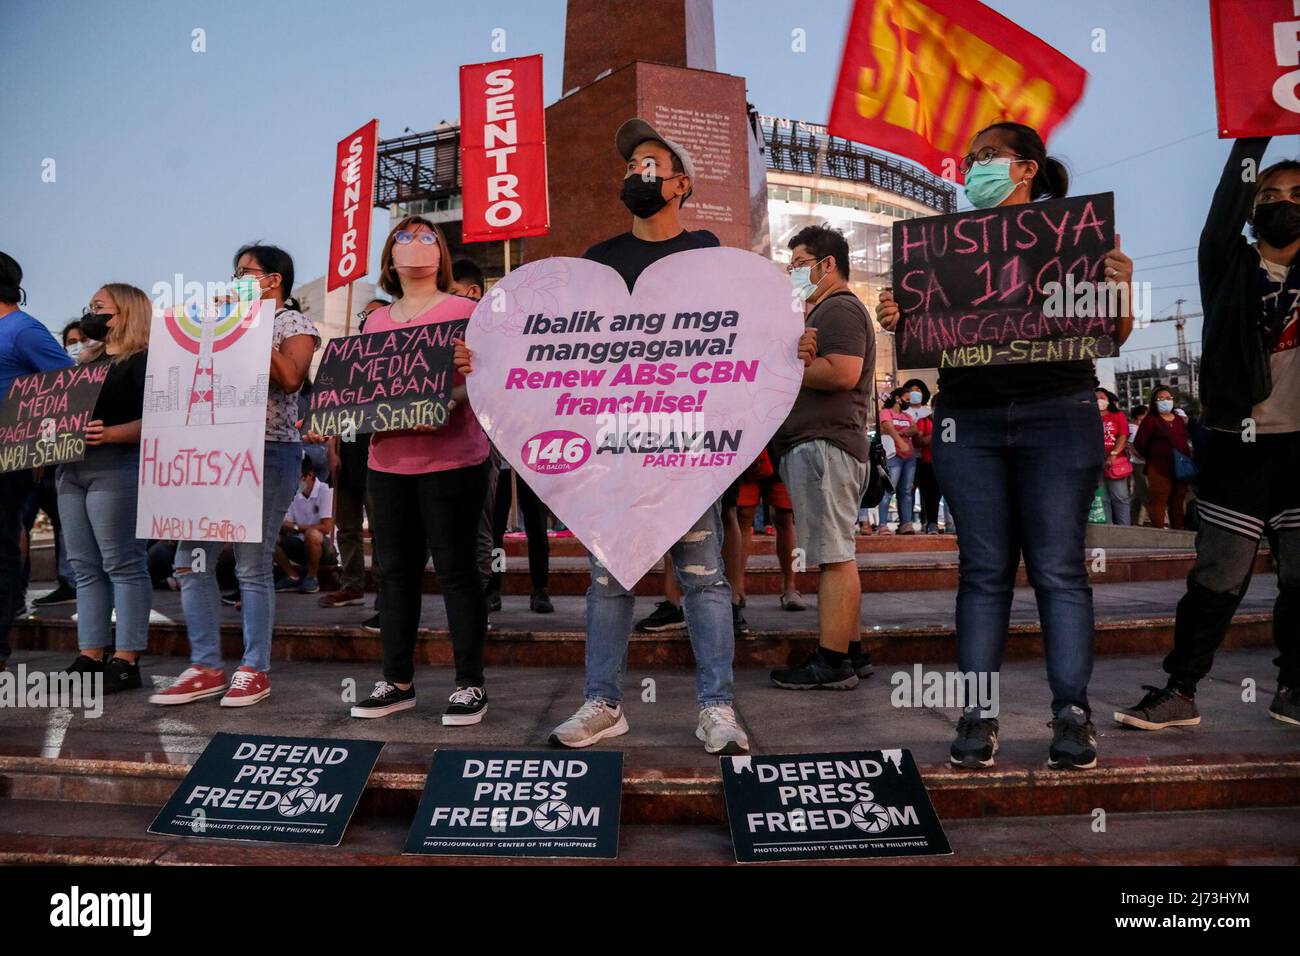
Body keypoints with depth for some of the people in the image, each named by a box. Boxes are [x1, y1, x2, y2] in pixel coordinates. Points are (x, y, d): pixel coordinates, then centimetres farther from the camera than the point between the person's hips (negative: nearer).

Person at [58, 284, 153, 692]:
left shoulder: (144, 361, -3)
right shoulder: (84, 361, 23)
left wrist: (111, 433, -28)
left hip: (117, 468, -9)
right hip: (72, 468, 9)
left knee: (123, 564, -7)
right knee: (85, 567, 9)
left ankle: (125, 660, -4)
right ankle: (90, 656, 14)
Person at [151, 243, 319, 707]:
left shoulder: (294, 323, 3)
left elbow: (290, 378, -14)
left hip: (269, 451, -7)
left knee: (252, 564, -5)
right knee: (191, 558, 1)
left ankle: (255, 669, 6)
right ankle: (205, 667, 10)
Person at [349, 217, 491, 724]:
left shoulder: (464, 310, 1)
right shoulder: (376, 321, 18)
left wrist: (449, 401, -26)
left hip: (451, 461, -5)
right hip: (388, 462, 6)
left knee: (455, 570, -2)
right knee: (396, 571, 10)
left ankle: (470, 684, 8)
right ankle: (397, 681, 22)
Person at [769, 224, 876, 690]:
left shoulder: (840, 308, -5)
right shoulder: (822, 311, 29)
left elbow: (842, 372, -20)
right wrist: (798, 361, 6)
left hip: (823, 444, -11)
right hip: (817, 444, 11)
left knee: (834, 557, -11)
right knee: (838, 555, 11)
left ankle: (832, 663, -9)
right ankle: (851, 650, 18)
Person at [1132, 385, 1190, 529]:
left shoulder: (1179, 420, 15)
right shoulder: (1150, 420, -6)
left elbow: (1185, 441, 23)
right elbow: (1139, 443, -9)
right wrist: (1153, 457, 1)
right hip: (1159, 469, -6)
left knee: (1178, 503, 14)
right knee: (1158, 503, -5)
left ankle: (1179, 532, 22)